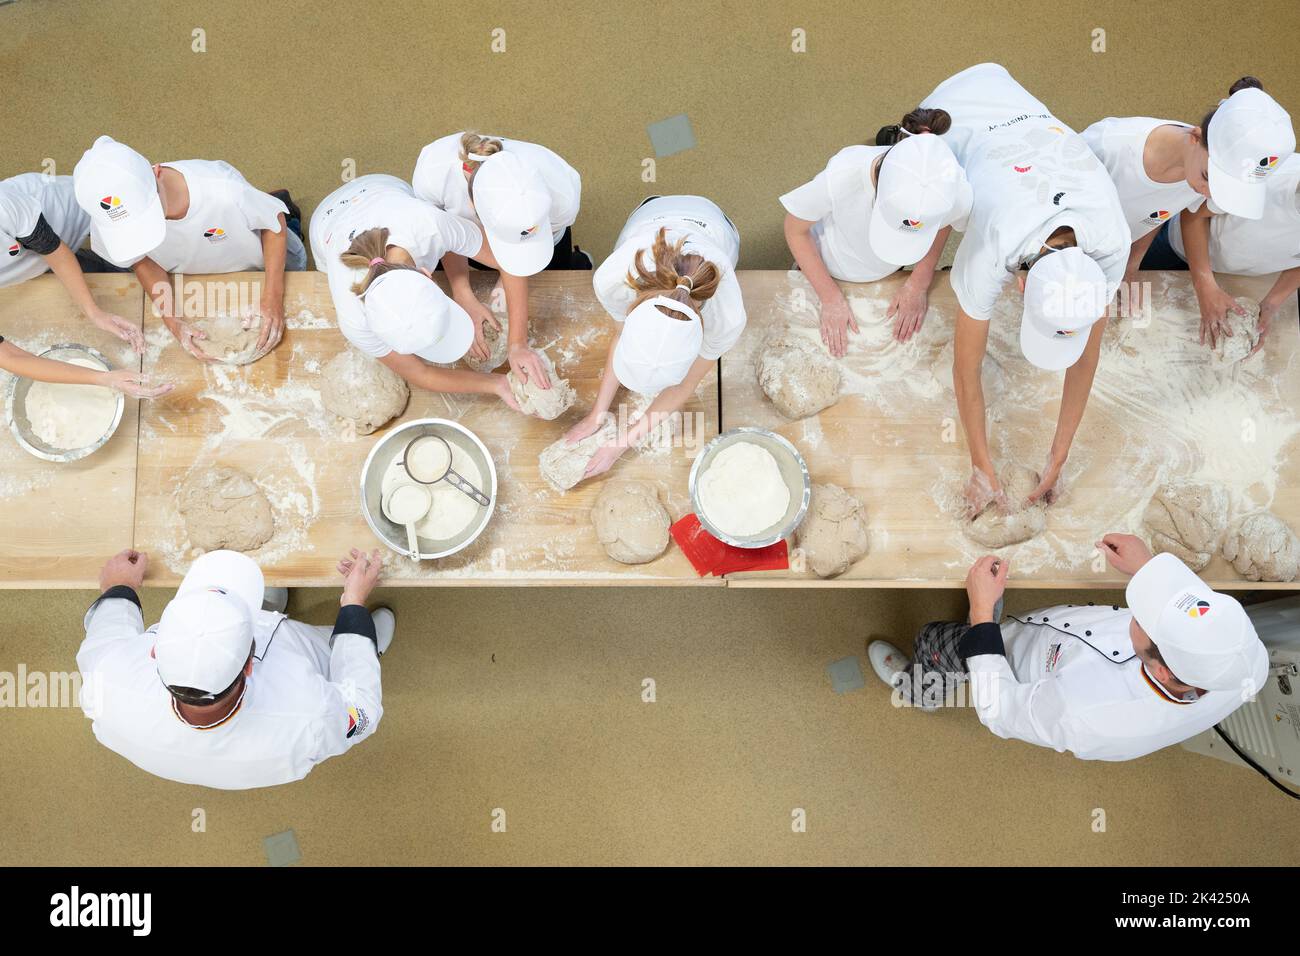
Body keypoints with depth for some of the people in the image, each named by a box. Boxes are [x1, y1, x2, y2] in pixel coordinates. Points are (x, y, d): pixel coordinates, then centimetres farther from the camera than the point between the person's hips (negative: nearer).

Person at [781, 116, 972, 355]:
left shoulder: (953, 190, -37)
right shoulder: (841, 177, -45)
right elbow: (795, 229, -23)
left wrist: (919, 284, -12)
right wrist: (831, 297, -20)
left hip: (888, 275, 2)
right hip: (824, 266, -2)